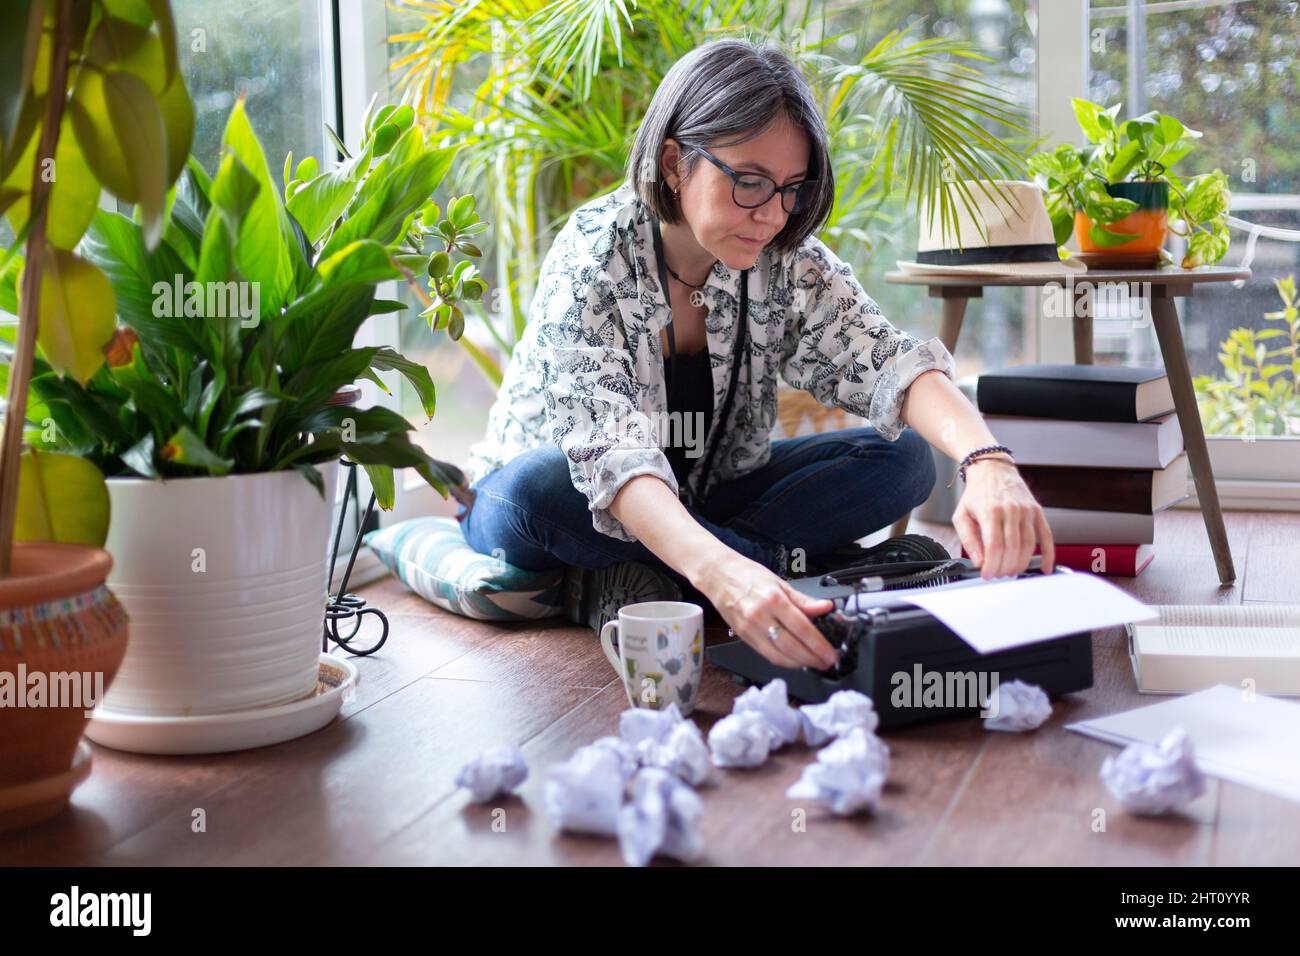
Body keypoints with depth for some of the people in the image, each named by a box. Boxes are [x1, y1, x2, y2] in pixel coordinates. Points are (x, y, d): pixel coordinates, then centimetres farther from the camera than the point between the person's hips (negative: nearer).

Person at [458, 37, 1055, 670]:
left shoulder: (788, 263, -12)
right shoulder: (593, 259, -27)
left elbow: (888, 362, -25)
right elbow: (610, 451, -40)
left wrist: (988, 461, -47)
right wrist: (718, 571, -58)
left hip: (701, 501, 4)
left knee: (902, 458, -15)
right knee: (534, 490, -39)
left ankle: (638, 579, -22)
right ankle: (788, 559, -23)